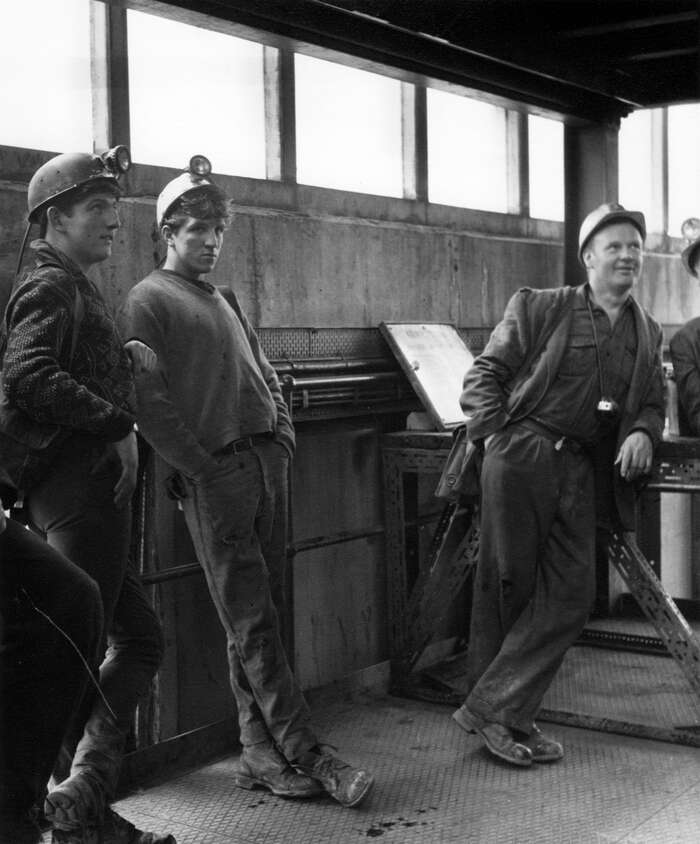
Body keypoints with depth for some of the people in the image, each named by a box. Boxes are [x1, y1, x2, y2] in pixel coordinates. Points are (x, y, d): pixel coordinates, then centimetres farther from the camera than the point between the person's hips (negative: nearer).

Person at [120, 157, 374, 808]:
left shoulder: (225, 302, 24)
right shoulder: (149, 300, 0)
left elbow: (266, 379, 27)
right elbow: (149, 401, -9)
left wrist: (282, 438, 10)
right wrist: (203, 468, -13)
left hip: (266, 464, 7)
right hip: (214, 476, -7)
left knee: (257, 617, 8)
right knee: (252, 622, -5)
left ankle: (259, 753, 14)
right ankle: (306, 754, -3)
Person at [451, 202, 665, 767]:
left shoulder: (648, 333, 17)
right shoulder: (540, 308, 3)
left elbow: (653, 402, 21)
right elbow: (485, 373, 3)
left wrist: (643, 431, -2)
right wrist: (496, 436, -10)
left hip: (583, 471, 5)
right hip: (522, 458, -5)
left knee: (571, 597, -2)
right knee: (507, 587, 0)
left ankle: (498, 712, 7)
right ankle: (495, 715, 12)